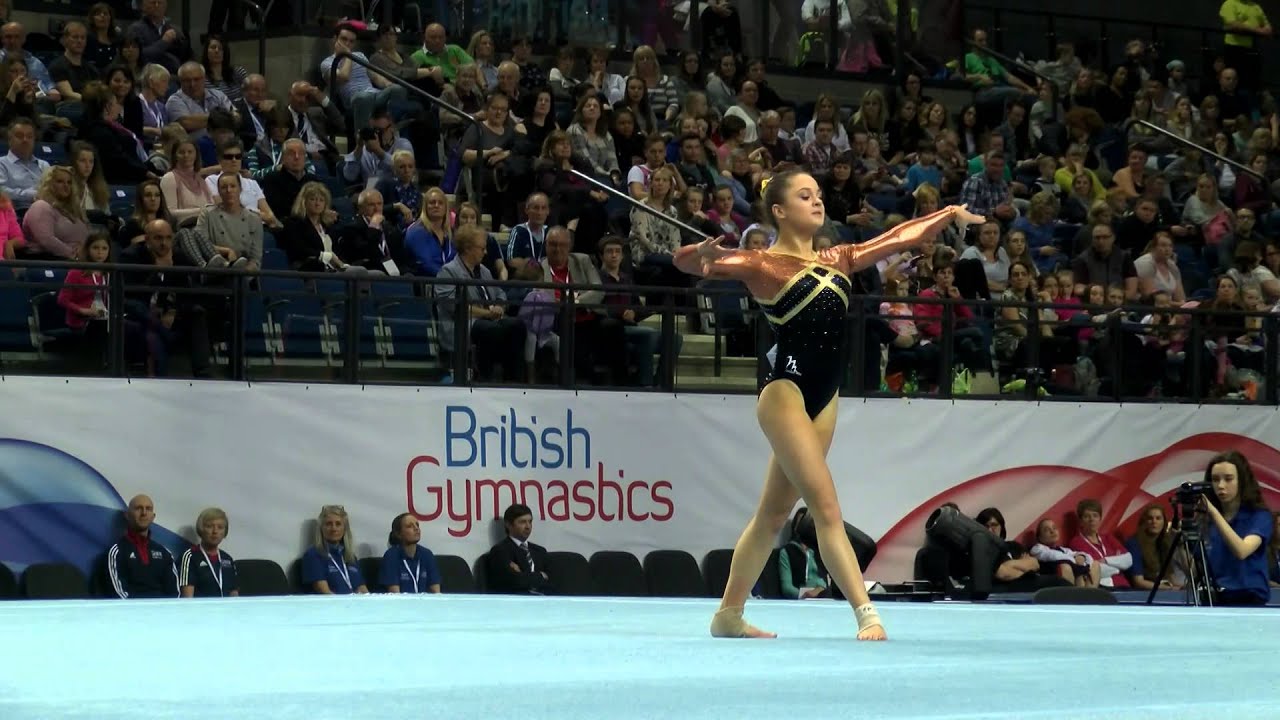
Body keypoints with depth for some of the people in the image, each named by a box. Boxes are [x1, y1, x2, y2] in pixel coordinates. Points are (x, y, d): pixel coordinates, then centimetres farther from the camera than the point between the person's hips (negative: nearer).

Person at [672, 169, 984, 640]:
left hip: (824, 398, 7)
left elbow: (898, 238, 22)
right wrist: (705, 257, -38)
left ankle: (729, 614, 21)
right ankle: (866, 614, -19)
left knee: (775, 512, 12)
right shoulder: (764, 265, -5)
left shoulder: (837, 260, 15)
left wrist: (950, 215, 16)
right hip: (786, 391, -7)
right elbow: (685, 260, -15)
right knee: (826, 505, -14)